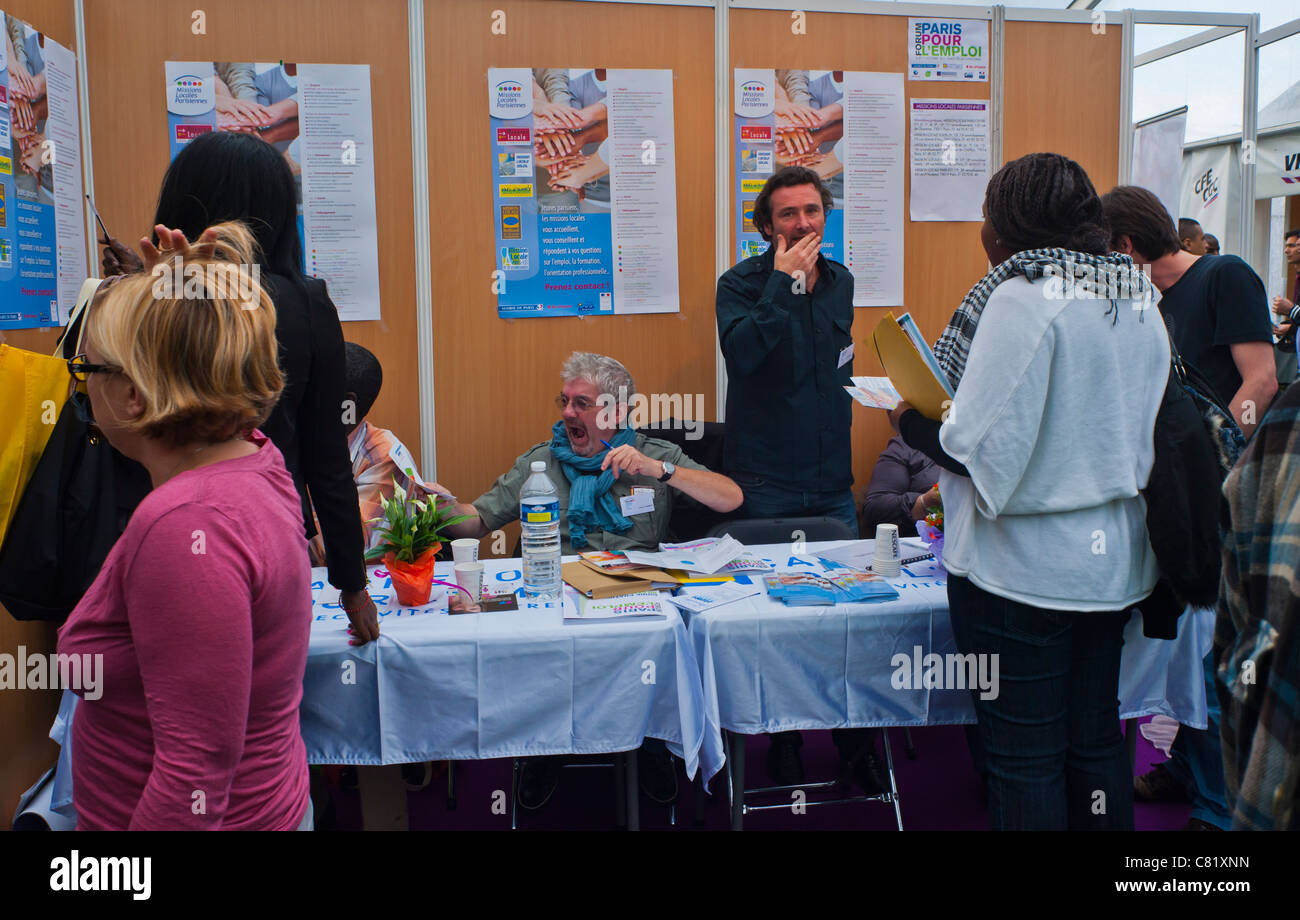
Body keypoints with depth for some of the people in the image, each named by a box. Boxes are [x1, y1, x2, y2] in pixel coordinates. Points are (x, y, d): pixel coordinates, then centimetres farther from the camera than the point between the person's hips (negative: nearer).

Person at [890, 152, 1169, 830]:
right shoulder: (1139, 302, 8)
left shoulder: (1022, 296, -17)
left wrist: (913, 425, -3)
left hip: (1023, 567, -8)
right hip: (1113, 560, 8)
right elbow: (1136, 429, 15)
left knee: (1023, 756, 3)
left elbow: (982, 448, -21)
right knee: (1095, 741, 18)